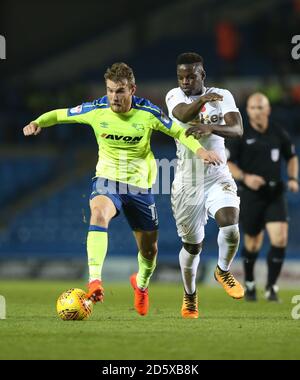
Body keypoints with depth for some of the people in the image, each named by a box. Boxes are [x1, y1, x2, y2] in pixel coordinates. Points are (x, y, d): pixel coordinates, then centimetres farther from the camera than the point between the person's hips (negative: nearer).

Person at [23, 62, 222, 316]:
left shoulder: (147, 113, -11)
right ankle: (95, 280, -45)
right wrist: (38, 123, -16)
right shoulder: (95, 110, -9)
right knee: (99, 213, -37)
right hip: (108, 180, -1)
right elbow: (59, 115, 3)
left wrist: (199, 149, -15)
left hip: (140, 185, 1)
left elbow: (178, 131, 1)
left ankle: (141, 284, 47)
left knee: (149, 250, 12)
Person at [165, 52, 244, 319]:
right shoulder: (175, 96, -2)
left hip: (218, 178, 0)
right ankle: (190, 294, 36)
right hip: (187, 183, 0)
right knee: (192, 246, 9)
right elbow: (182, 114, -26)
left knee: (230, 227, -26)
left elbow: (237, 129, -17)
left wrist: (211, 128, -37)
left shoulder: (222, 96, -1)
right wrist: (202, 100, -47)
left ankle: (223, 271, 4)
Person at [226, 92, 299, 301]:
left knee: (280, 239, -15)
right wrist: (244, 177, -18)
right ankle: (250, 284, 34)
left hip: (275, 193, 1)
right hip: (251, 195, -1)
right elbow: (227, 163, -2)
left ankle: (271, 287, -1)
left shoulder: (279, 133, 3)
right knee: (253, 242, 9)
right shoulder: (240, 135, -5)